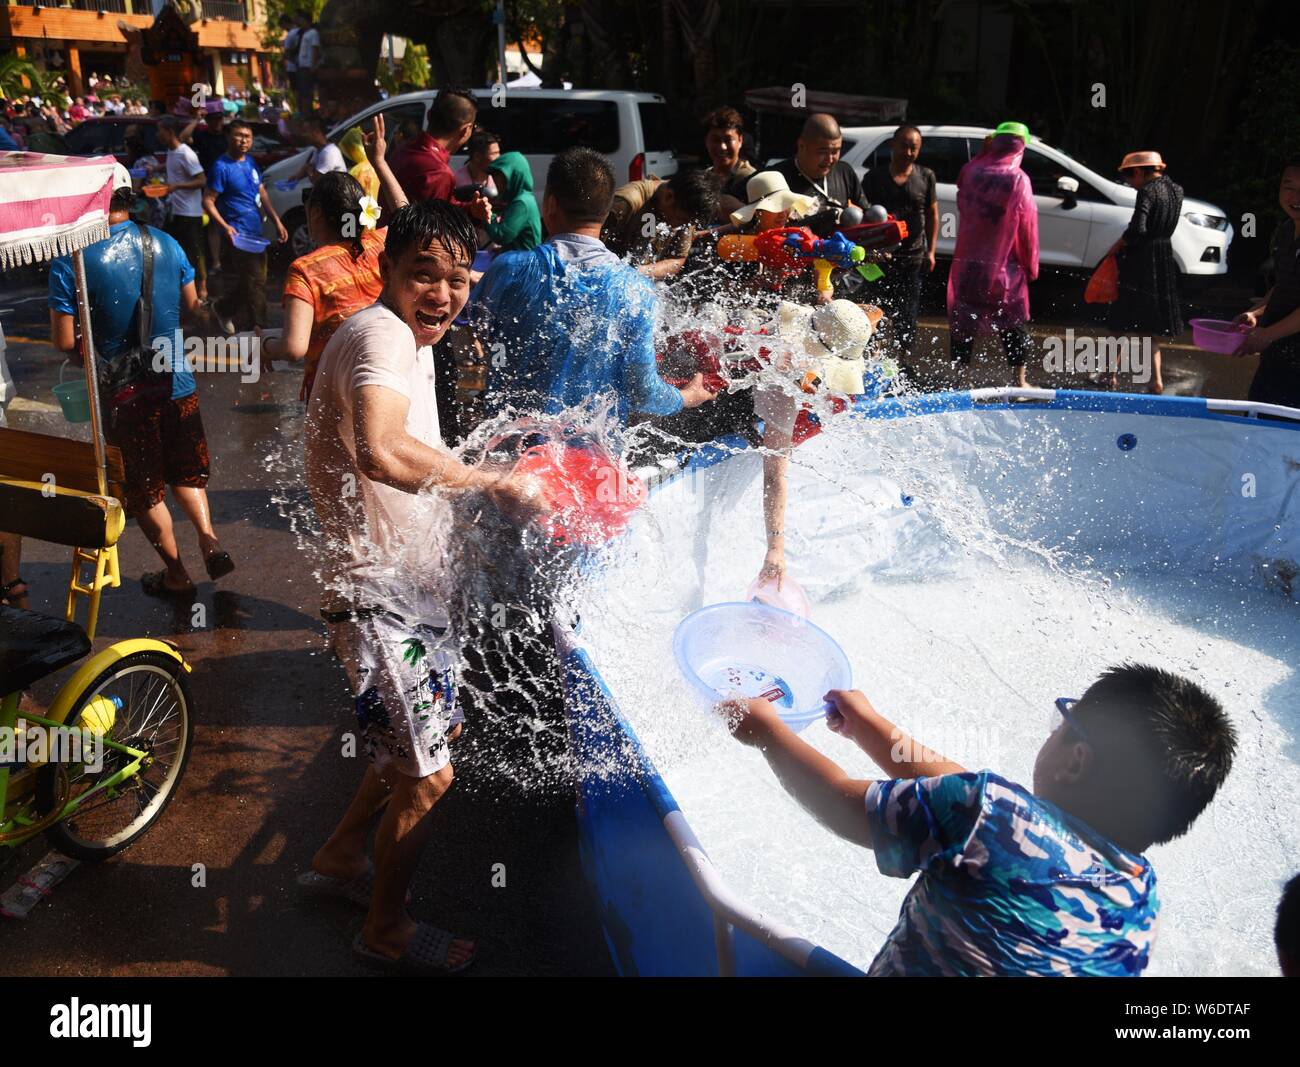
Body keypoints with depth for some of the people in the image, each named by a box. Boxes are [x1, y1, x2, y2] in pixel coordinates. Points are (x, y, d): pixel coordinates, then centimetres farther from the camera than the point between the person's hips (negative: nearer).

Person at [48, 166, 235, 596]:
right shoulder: (165, 243, -3)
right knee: (186, 469, 24)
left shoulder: (70, 261, -16)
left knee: (144, 486, 15)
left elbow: (64, 341, -13)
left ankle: (176, 573, 26)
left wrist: (93, 350, 7)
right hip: (177, 381, 3)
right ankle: (209, 538, 5)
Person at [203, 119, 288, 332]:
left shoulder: (250, 162, 11)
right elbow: (207, 201, -13)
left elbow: (262, 194, 18)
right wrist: (225, 227, -25)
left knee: (252, 281, 17)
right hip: (238, 235, -8)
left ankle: (225, 310, 36)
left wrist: (277, 222, 10)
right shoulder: (221, 166, -12)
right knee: (256, 283, -9)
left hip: (256, 233, 8)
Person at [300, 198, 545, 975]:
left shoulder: (412, 342, 14)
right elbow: (383, 453, -40)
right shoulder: (380, 335, -20)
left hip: (410, 576, 10)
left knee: (431, 733, 24)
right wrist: (494, 482, -30)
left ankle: (341, 858, 43)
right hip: (377, 590, -10)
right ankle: (387, 929, 25)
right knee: (428, 774, 1)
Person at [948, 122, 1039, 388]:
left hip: (967, 264, 2)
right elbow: (1028, 227, -6)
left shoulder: (971, 171, -1)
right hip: (1005, 267, -2)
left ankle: (962, 377, 11)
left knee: (963, 321, 11)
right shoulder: (1018, 179, -10)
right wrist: (1031, 267, 5)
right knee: (1014, 325, 9)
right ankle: (1020, 380, 12)